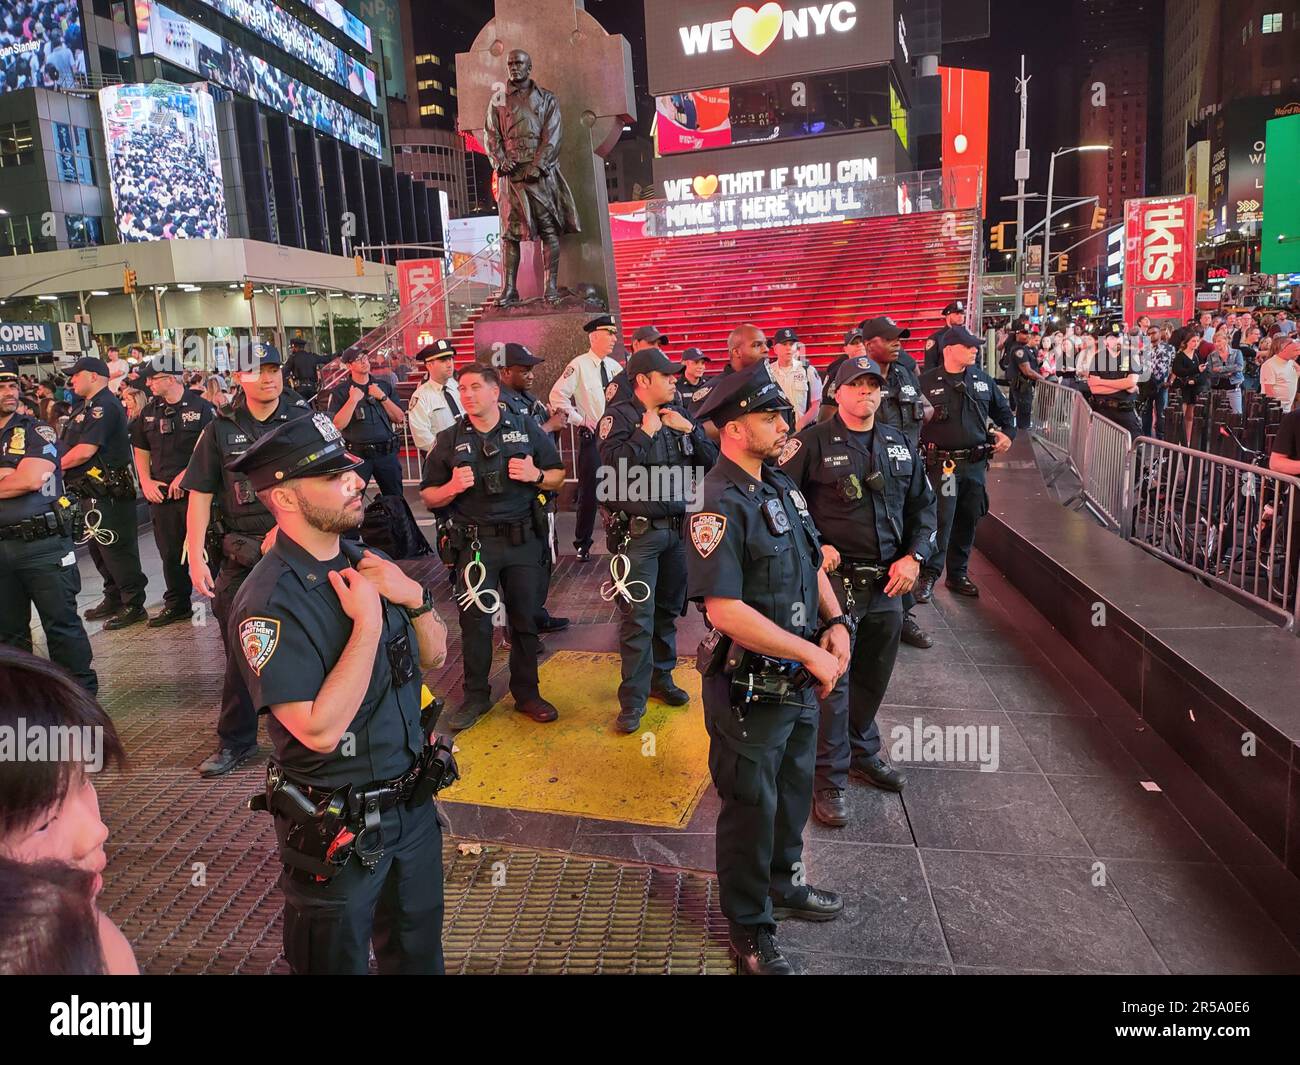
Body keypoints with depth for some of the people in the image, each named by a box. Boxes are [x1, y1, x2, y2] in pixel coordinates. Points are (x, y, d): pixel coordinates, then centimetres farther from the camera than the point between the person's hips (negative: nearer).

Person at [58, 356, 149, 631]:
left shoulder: (103, 406, -15)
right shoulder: (85, 405, 18)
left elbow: (85, 451, -21)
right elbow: (69, 445, 19)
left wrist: (56, 465, -7)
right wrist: (53, 462, 2)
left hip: (107, 492, -11)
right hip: (91, 492, 11)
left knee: (116, 549, -5)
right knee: (99, 548, 18)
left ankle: (134, 605, 2)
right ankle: (113, 599, 29)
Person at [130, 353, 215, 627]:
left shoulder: (201, 407, -6)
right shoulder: (149, 412, 13)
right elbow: (141, 451, 20)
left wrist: (185, 476, -16)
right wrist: (146, 482, 6)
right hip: (161, 494, 6)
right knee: (169, 553, 12)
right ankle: (176, 605, 25)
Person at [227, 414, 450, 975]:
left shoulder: (365, 560, -1)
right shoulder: (270, 602, -24)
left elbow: (434, 655, 6)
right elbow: (320, 731, -29)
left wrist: (414, 596, -12)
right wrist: (368, 622, -27)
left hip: (414, 802, 6)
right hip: (339, 826, -6)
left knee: (419, 952, 26)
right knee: (339, 959, 19)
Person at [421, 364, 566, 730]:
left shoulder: (527, 429, 5)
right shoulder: (449, 440, 4)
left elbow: (558, 477, 9)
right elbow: (429, 497, 6)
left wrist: (536, 475, -12)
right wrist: (453, 487, -15)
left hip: (524, 538, 0)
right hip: (474, 542, 0)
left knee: (526, 618, 8)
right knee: (475, 622, 5)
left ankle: (526, 693, 24)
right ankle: (475, 695, 22)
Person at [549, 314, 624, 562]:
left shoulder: (614, 366, 9)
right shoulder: (579, 365, -9)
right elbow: (557, 395, -13)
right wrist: (580, 419, -13)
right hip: (591, 436, -5)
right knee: (589, 492, 1)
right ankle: (583, 545, 14)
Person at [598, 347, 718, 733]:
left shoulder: (678, 414, 10)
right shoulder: (620, 416, -7)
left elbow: (712, 462, 7)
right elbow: (614, 465, -23)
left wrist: (689, 430, -5)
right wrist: (646, 431, -17)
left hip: (677, 527, 6)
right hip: (638, 532, -6)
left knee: (668, 610, 16)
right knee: (639, 618, -5)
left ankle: (661, 678, 33)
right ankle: (633, 701, 5)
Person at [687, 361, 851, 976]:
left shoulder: (782, 486, 6)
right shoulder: (720, 505, -22)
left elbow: (813, 564, 15)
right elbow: (725, 609, -29)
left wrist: (835, 621, -2)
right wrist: (812, 653, -23)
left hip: (801, 677, 8)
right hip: (751, 688, -8)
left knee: (793, 791, 26)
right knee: (750, 807, 10)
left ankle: (784, 884, 50)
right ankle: (750, 930, 32)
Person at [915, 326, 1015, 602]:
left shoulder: (983, 379, 11)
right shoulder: (927, 382, -4)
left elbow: (1003, 410, 24)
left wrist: (1008, 433, 9)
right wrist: (917, 449, -13)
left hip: (975, 463, 5)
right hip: (941, 463, -5)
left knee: (968, 520, 11)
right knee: (941, 520, -10)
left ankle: (958, 573, 24)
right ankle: (928, 576, 1)